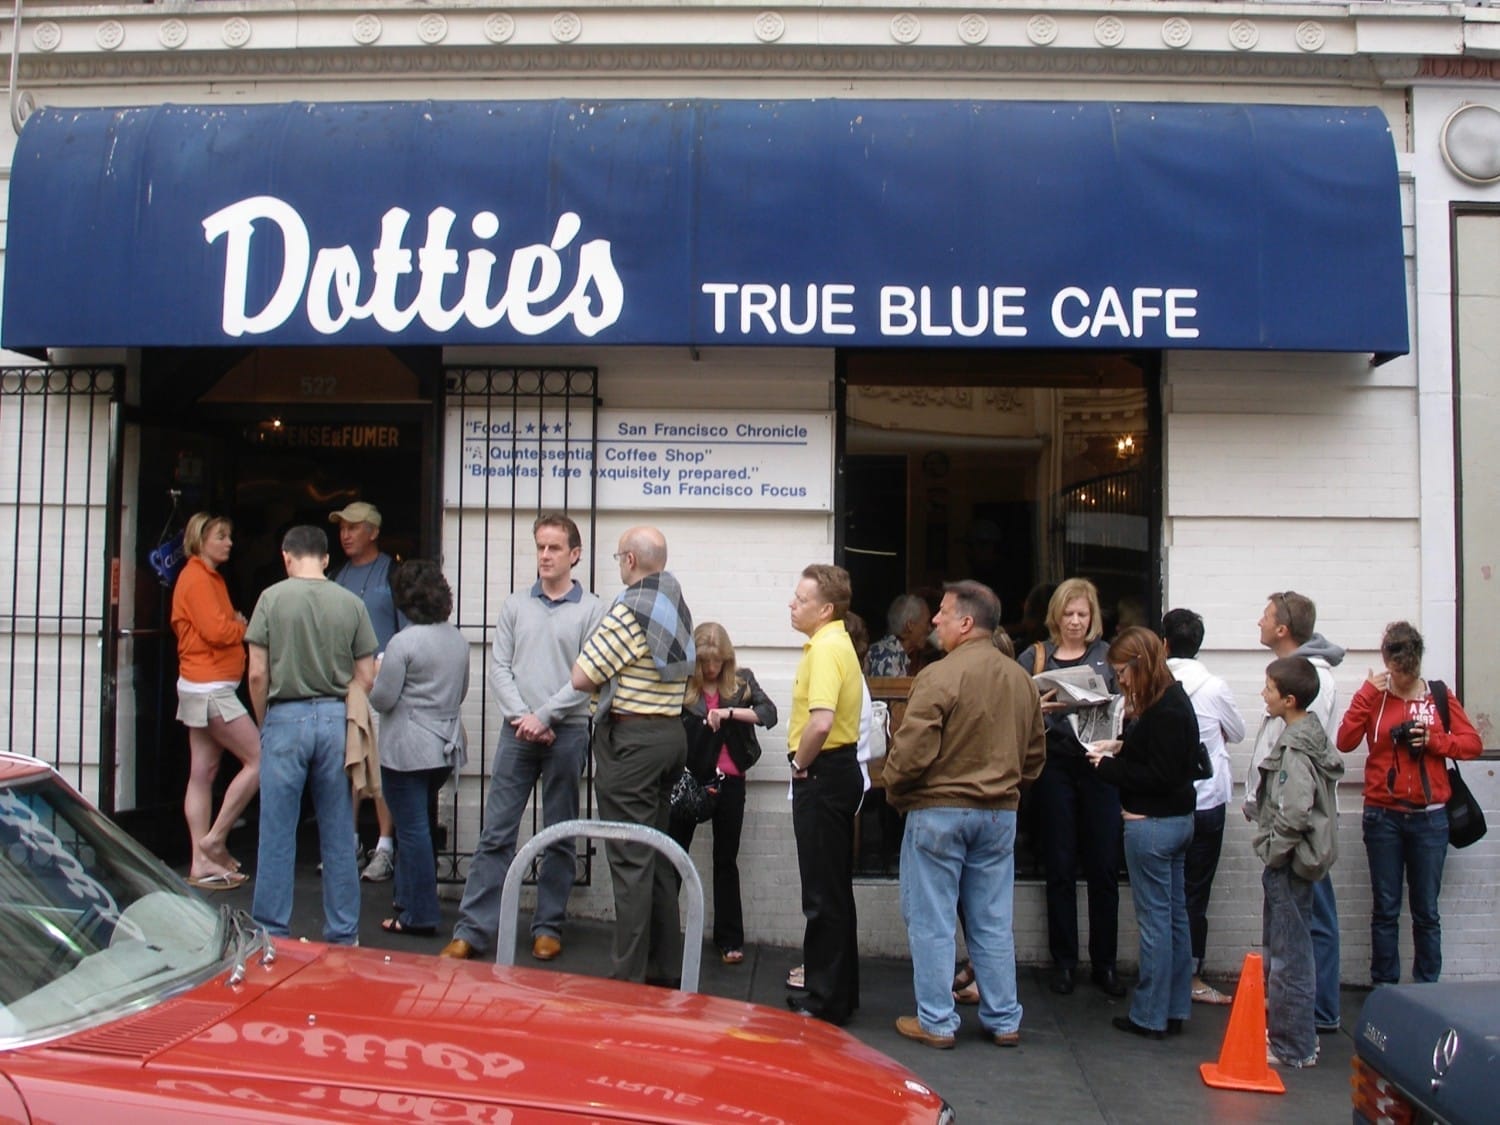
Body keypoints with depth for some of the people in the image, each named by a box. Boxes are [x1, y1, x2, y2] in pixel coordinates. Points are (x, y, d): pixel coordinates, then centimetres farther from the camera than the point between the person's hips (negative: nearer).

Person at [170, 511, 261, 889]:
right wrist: (245, 627, -3)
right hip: (209, 687, -10)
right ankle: (214, 840, -1)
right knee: (259, 760, -8)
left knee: (203, 772, 8)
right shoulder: (196, 578, -12)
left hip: (208, 687, 10)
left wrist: (236, 624, -4)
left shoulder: (210, 577, 19)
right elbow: (217, 631, -20)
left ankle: (202, 861, 11)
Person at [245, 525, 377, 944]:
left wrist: (264, 723, 9)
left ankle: (270, 933, 12)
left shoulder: (273, 598, -4)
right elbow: (366, 679, 2)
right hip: (336, 720, 2)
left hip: (286, 717, -2)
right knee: (339, 836, 9)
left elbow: (257, 674, -5)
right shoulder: (352, 603, 2)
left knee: (277, 835, 6)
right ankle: (343, 935, 16)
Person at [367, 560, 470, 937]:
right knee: (421, 825, 19)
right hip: (446, 746, 7)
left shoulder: (403, 642, -16)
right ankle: (411, 899, 28)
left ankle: (419, 916, 5)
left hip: (407, 750, -7)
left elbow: (382, 700, -12)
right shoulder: (458, 640, 5)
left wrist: (376, 674, 7)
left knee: (412, 829, -1)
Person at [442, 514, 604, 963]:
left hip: (567, 733, -2)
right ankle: (473, 929, 7)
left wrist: (545, 716, -12)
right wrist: (522, 716, -9)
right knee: (496, 833, 2)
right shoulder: (515, 605, 9)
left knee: (559, 837, 8)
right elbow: (499, 666, 4)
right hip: (518, 731, 2)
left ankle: (549, 928, 19)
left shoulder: (591, 610, -1)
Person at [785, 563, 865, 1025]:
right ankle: (838, 989, 27)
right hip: (836, 772, 11)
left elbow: (821, 722, -31)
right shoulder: (836, 643, 14)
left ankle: (826, 1000, 7)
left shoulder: (826, 648, -18)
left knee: (824, 894, -2)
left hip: (823, 774, -11)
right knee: (834, 890, 17)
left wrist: (800, 762, -15)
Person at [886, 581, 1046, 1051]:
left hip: (939, 810, -6)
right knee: (993, 923, 14)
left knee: (931, 921, 5)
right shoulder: (1021, 679, 6)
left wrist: (895, 790, -2)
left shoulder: (939, 676, -17)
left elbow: (912, 750, -19)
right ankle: (1003, 1020, 20)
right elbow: (1036, 751, 13)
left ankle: (936, 1022, 11)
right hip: (1000, 814, 6)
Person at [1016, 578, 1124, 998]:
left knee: (1104, 867, 3)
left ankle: (1104, 963, 15)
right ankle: (1064, 962, 17)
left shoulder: (1107, 655, 9)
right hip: (1054, 766, 0)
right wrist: (1036, 708, -16)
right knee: (1060, 868, 6)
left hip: (1099, 764, 1)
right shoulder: (1035, 656, 7)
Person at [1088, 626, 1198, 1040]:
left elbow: (1158, 777, -23)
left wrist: (1110, 766, -13)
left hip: (1152, 824, -10)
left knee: (1154, 920, -1)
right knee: (1175, 916, 15)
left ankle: (1150, 1016, 10)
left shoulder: (1163, 710, -21)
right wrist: (1121, 747, 4)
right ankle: (1174, 1009, 25)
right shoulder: (1174, 699, 9)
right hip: (1176, 819, 10)